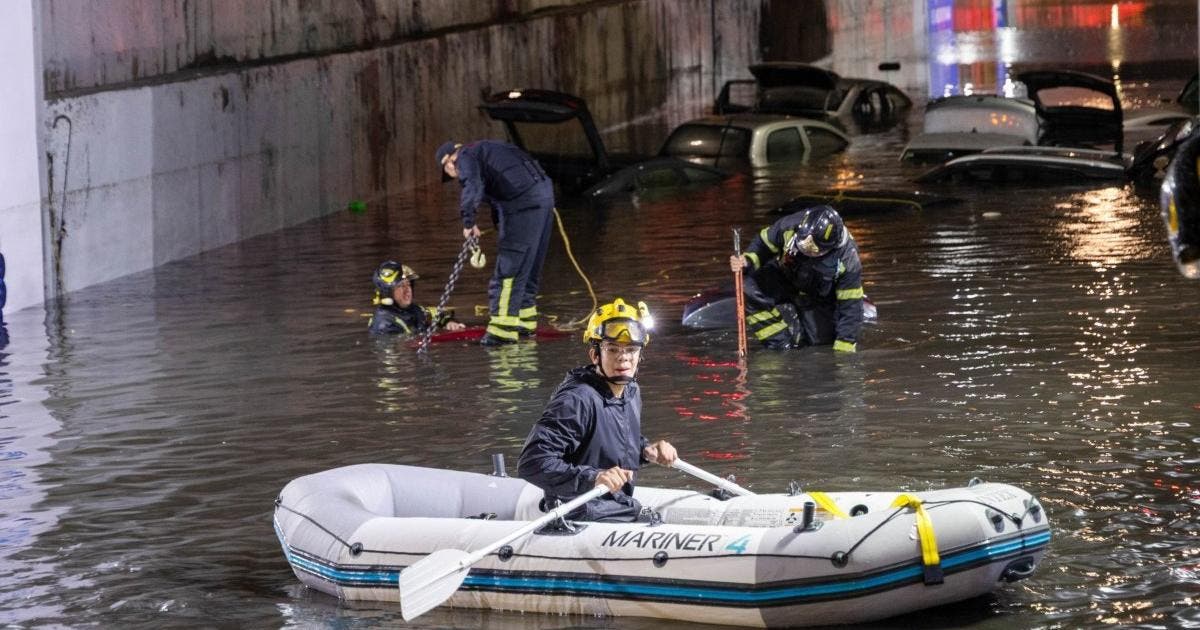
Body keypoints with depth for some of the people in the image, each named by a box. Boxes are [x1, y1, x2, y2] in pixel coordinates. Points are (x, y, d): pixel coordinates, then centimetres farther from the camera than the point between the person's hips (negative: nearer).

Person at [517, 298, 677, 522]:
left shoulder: (631, 392, 8)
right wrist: (592, 478, -36)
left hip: (624, 511, 9)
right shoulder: (577, 399, -21)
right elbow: (532, 462, -28)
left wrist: (646, 450, 8)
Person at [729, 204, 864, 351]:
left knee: (821, 341, -12)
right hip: (784, 277, 1)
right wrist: (747, 261, -33)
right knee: (749, 292, -27)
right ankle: (782, 346, -14)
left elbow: (850, 306, -26)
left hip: (820, 298, -1)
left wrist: (843, 350, -26)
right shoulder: (790, 226, -32)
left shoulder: (847, 259, -34)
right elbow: (763, 244, -11)